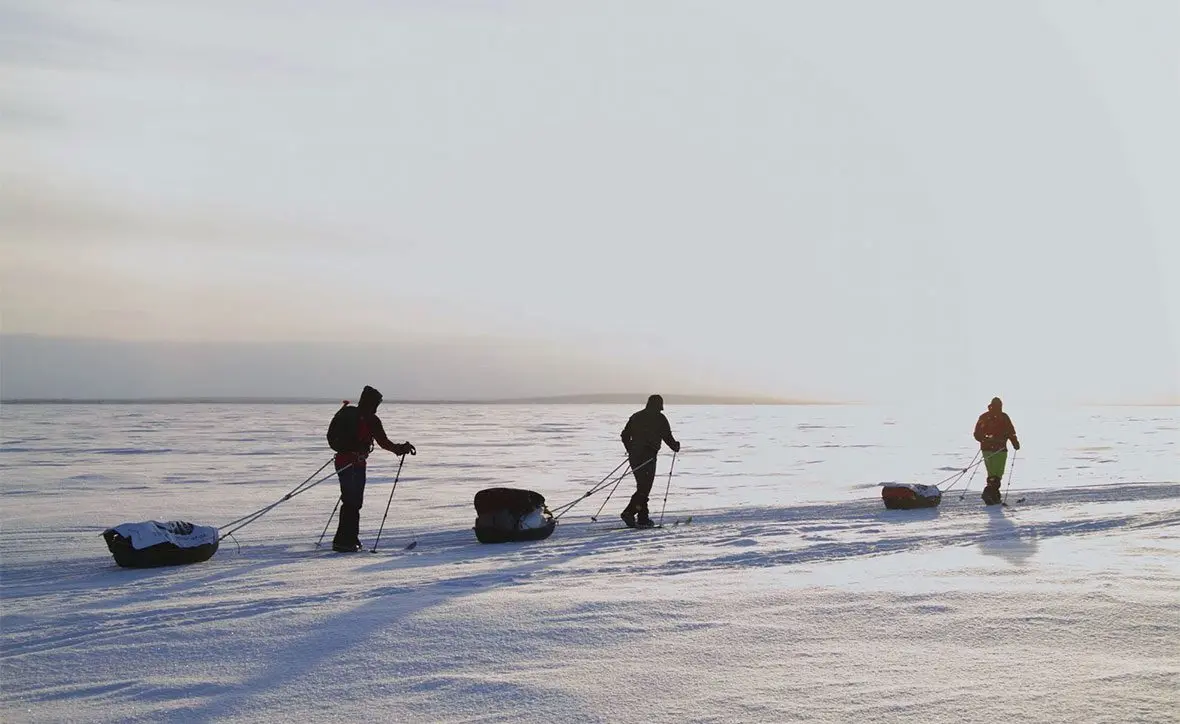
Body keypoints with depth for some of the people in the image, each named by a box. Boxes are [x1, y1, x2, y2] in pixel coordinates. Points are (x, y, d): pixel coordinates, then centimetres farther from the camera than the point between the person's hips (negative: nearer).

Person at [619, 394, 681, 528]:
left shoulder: (636, 416, 15)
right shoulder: (659, 418, -2)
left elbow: (625, 435, 15)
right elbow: (667, 436, -7)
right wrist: (675, 447, 12)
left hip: (634, 456, 7)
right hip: (648, 456, -7)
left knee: (642, 486, 15)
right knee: (644, 488, -5)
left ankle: (643, 518, 14)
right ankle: (629, 513, -19)